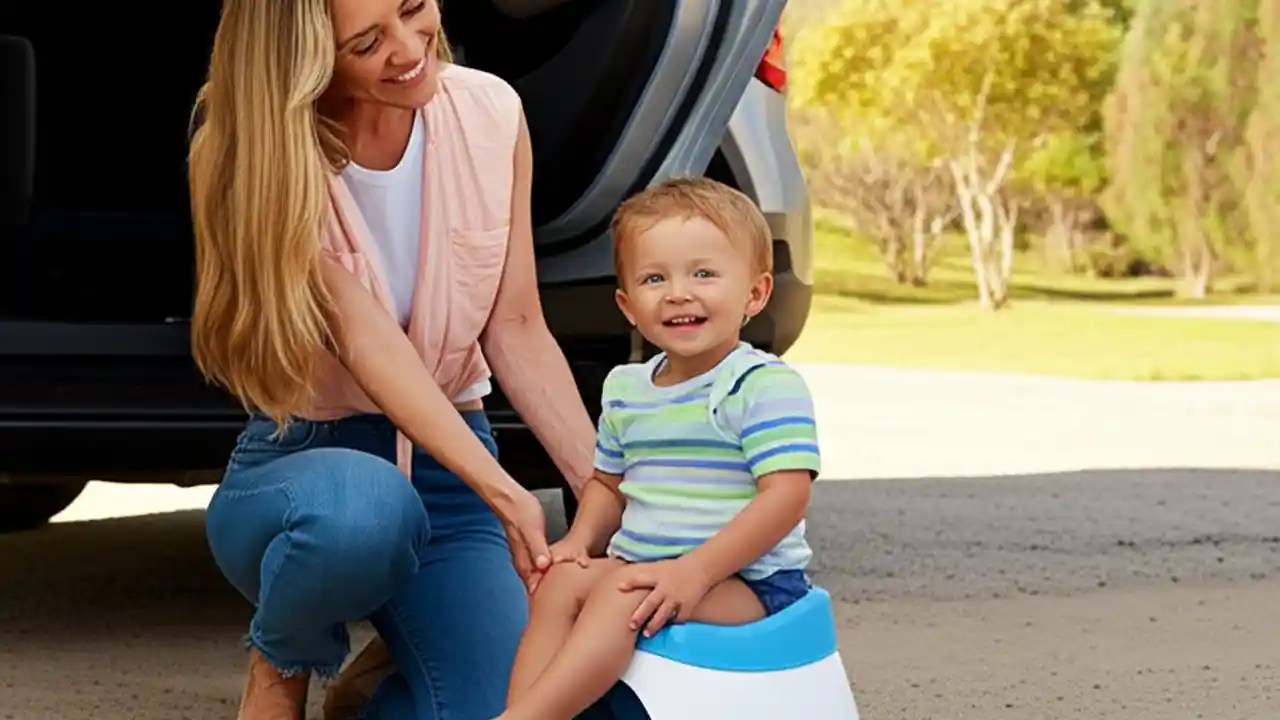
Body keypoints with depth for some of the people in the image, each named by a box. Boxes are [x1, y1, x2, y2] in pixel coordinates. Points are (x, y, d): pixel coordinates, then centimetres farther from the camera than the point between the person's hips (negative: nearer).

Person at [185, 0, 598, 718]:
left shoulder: (492, 113, -5)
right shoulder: (252, 151, -14)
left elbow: (516, 331, 0)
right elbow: (361, 334, -24)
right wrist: (506, 494, -34)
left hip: (453, 458, 3)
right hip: (300, 461, -3)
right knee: (365, 506, -40)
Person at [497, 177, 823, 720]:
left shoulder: (765, 386, -12)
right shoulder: (625, 390, 12)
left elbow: (786, 494, -20)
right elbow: (609, 483, 26)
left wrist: (697, 570, -27)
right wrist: (582, 538, 4)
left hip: (749, 582, -7)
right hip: (644, 567, 7)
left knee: (623, 592, -29)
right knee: (563, 581, -18)